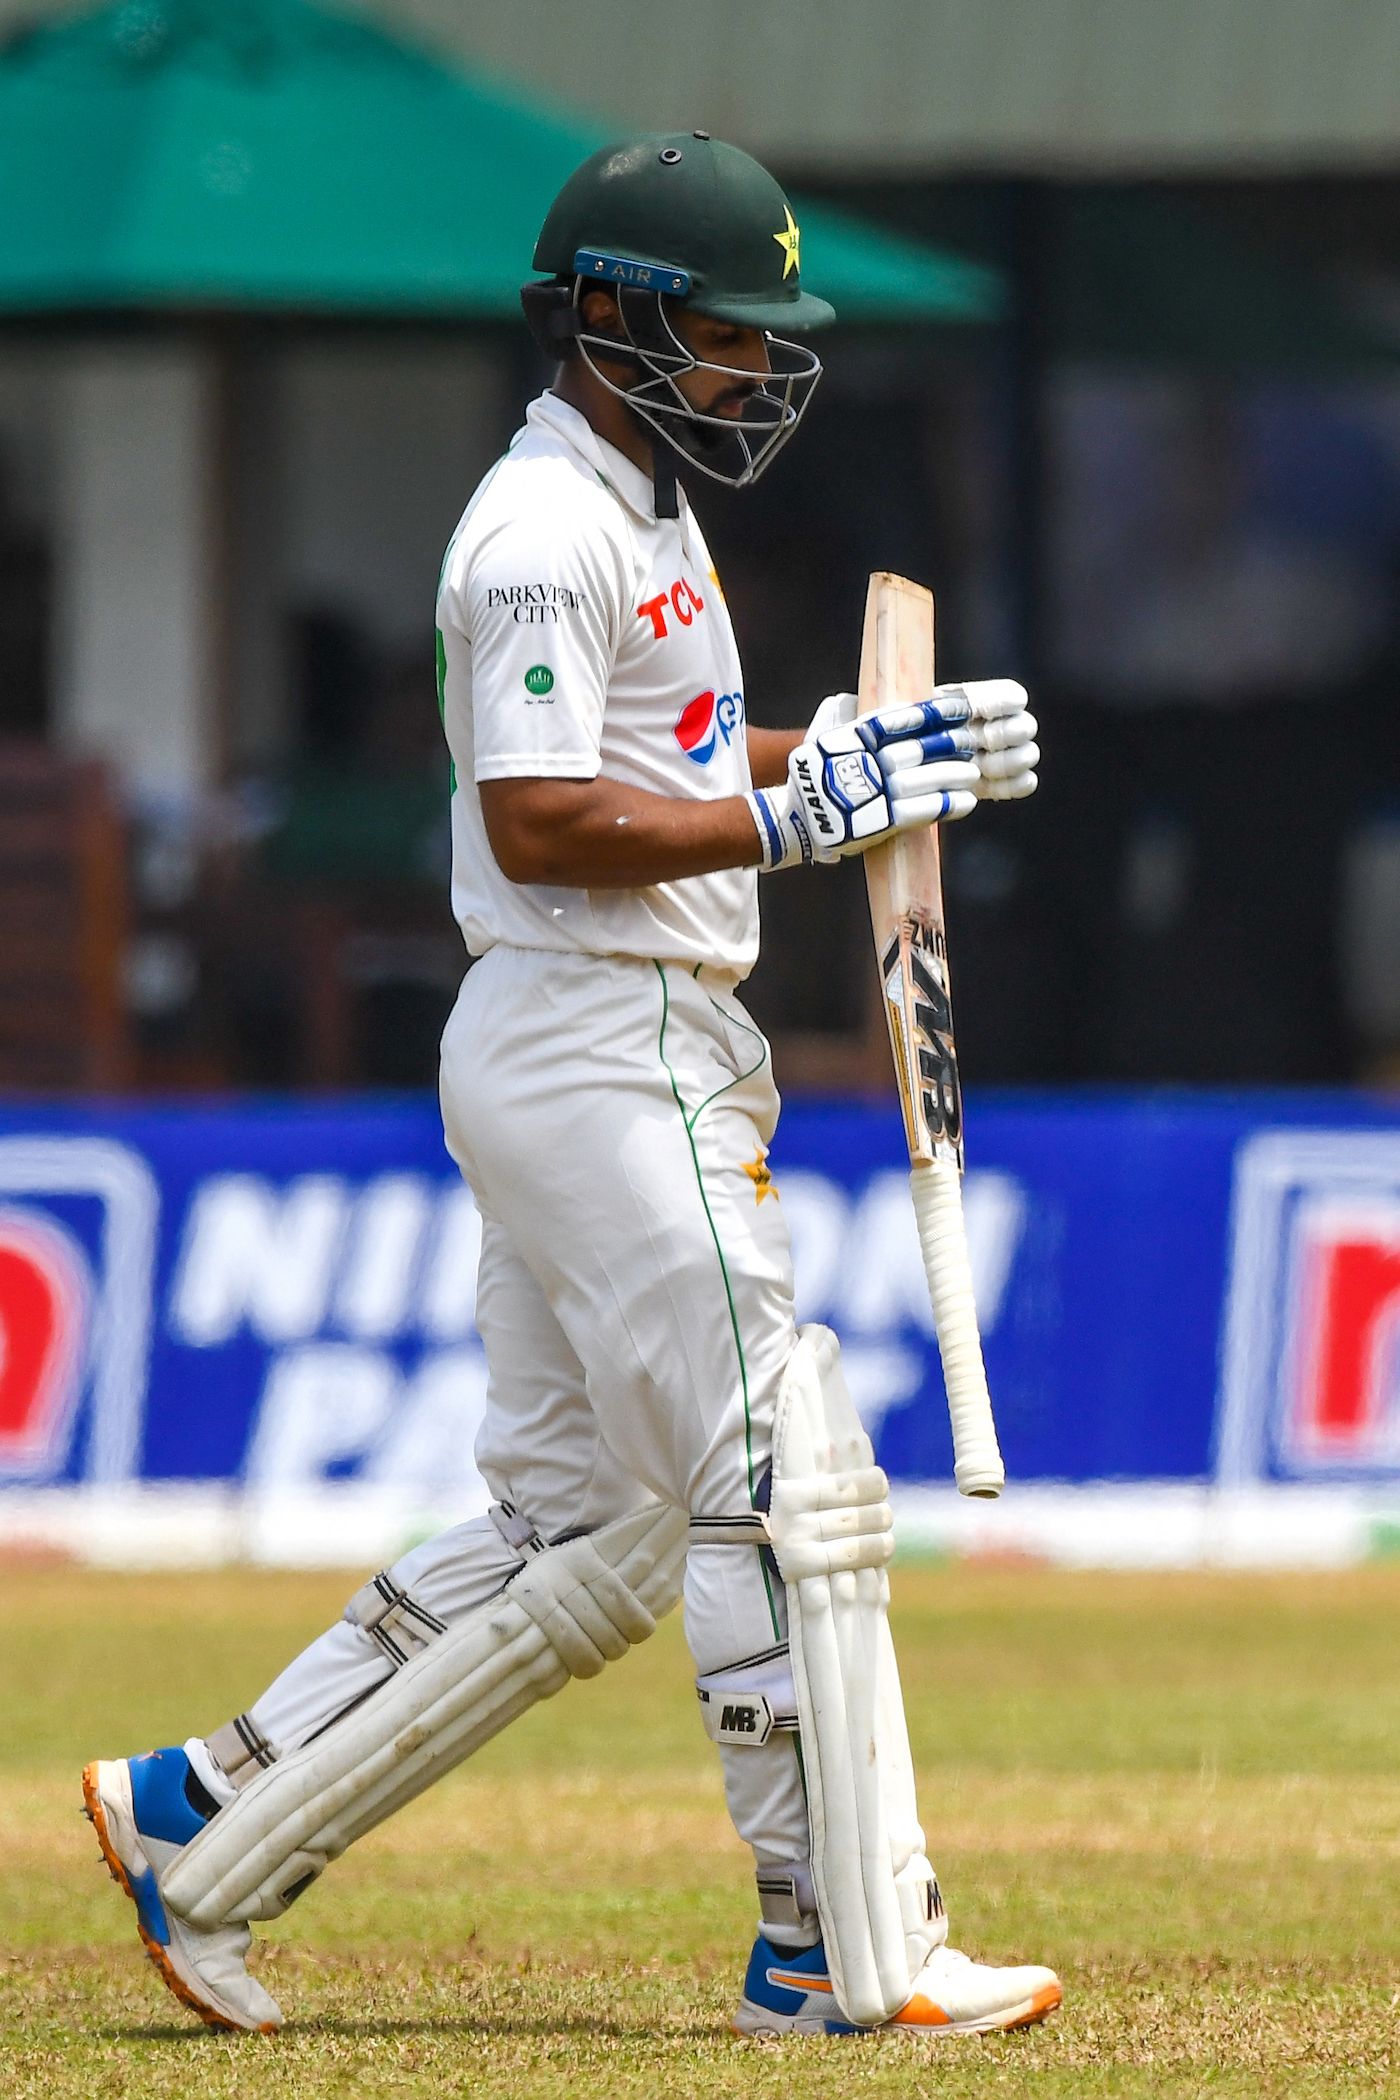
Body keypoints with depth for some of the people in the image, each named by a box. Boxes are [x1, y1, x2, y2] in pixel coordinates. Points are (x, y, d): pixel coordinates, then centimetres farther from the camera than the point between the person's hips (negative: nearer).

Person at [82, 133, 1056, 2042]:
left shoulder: (637, 511, 19)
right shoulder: (551, 531, -14)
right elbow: (543, 822, -23)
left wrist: (848, 745, 14)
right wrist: (814, 809, -23)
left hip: (647, 1060, 11)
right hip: (596, 1060, -11)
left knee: (585, 1538, 11)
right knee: (788, 1489, -10)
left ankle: (203, 1822, 14)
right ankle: (849, 1954, -8)